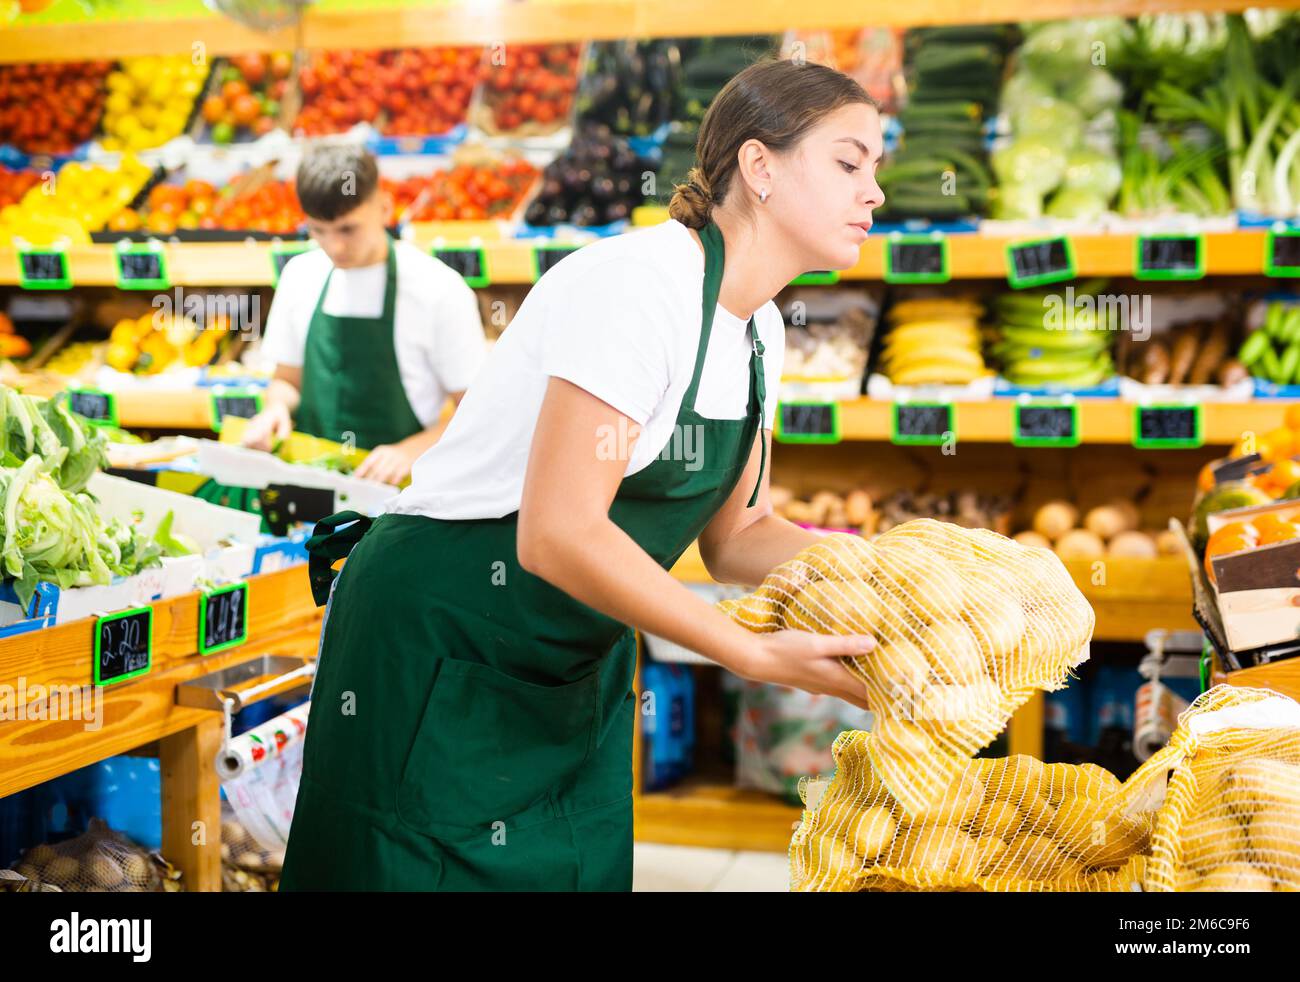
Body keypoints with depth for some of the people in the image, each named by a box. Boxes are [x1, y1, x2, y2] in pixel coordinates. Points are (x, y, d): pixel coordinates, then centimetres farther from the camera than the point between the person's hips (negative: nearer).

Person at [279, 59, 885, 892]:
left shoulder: (759, 329, 4)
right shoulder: (640, 282, -24)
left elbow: (734, 536, 7)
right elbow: (558, 534, -30)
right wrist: (758, 655, -27)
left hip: (575, 666, 8)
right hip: (438, 646, -8)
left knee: (575, 869, 11)